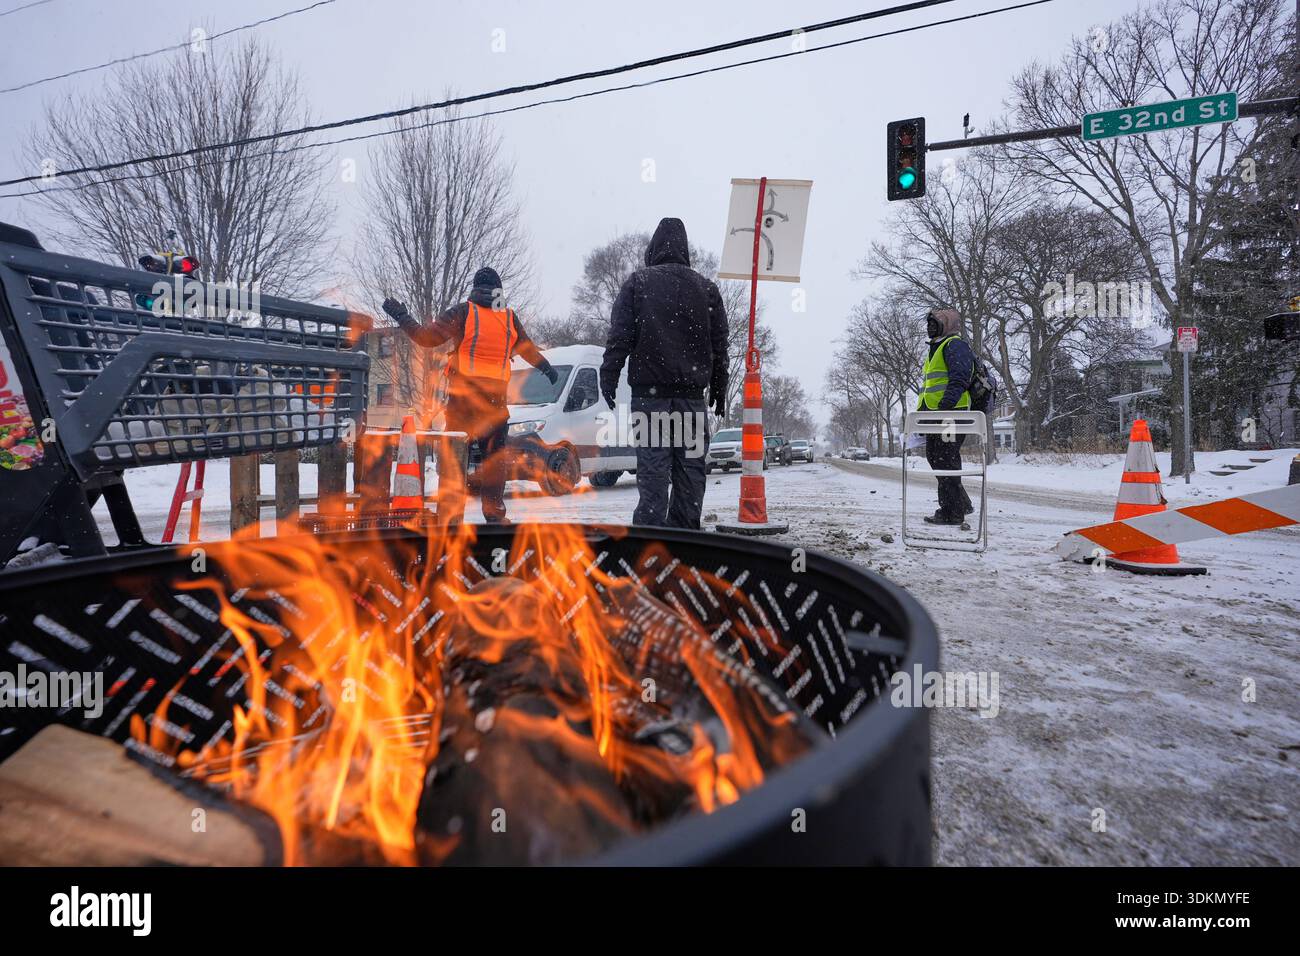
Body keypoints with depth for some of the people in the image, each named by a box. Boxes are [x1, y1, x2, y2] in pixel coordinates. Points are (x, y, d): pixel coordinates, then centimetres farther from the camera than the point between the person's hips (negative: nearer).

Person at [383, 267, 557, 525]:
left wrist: (402, 317, 14)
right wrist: (548, 369, 41)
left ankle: (450, 515, -6)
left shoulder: (462, 312, 1)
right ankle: (495, 514, 14)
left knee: (452, 455, 0)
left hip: (463, 396, -3)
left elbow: (427, 337, -1)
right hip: (495, 397, 3)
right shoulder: (510, 318, 11)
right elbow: (528, 350, 23)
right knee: (495, 455, 12)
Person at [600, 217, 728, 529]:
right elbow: (720, 345, 12)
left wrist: (608, 379, -2)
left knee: (653, 471, -4)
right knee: (691, 470, 8)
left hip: (649, 392, -2)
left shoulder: (637, 282, 3)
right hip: (692, 394, 2)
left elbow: (619, 336, -4)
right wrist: (719, 391, 16)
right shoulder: (706, 288, 11)